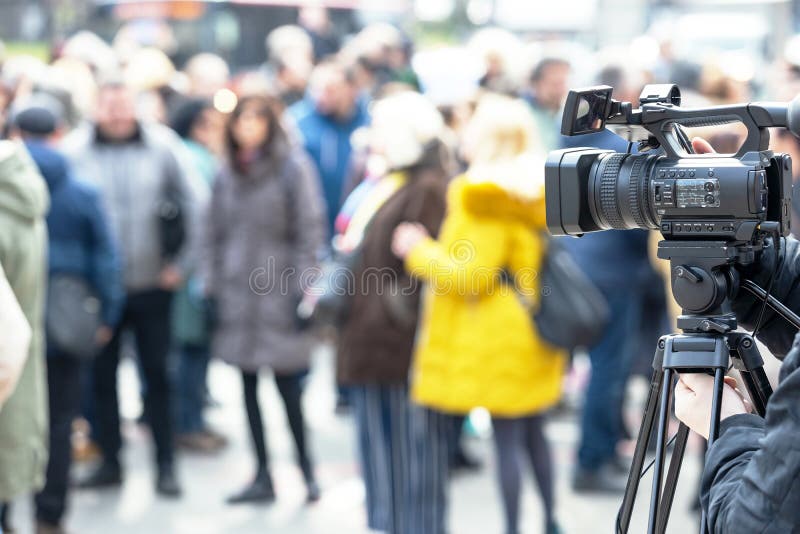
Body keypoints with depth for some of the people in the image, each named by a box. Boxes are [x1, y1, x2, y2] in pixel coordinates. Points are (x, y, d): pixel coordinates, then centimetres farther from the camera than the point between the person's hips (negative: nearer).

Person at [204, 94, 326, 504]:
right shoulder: (227, 174, 12)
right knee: (248, 386, 6)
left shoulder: (293, 167, -4)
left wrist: (302, 288, -11)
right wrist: (211, 286, 8)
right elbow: (215, 234, 15)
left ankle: (306, 469, 13)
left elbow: (310, 228, -6)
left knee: (287, 385, -3)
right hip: (237, 290, 5)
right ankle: (263, 476, 14)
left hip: (278, 291, -5)